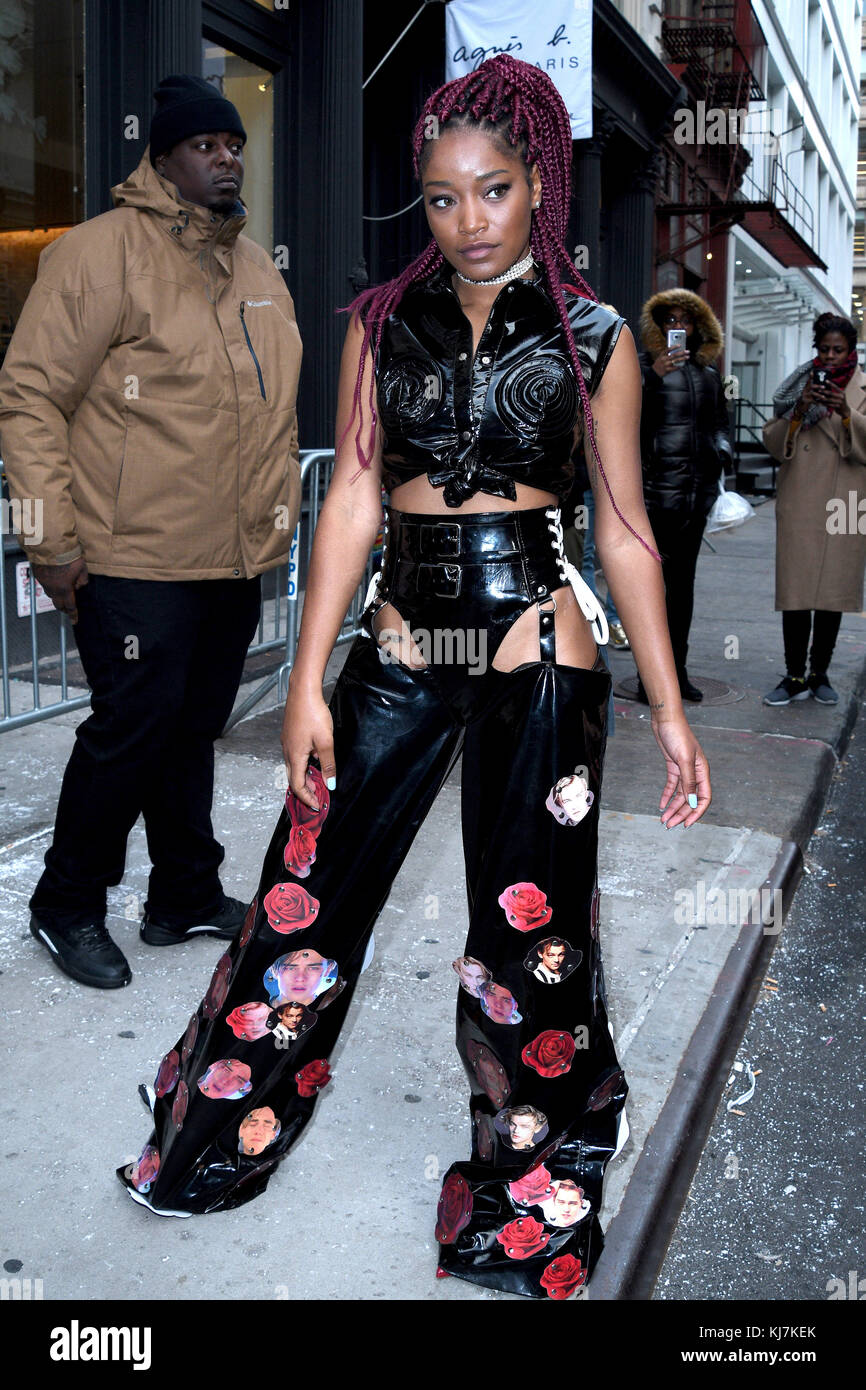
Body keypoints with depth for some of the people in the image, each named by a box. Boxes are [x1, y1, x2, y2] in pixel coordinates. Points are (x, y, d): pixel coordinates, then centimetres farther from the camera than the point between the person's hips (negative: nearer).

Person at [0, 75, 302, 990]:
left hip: (236, 562, 7)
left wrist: (273, 519, 20)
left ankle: (186, 896, 29)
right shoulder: (102, 252, -9)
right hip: (138, 561, -7)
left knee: (195, 731, 15)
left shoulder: (256, 268, 15)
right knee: (132, 730, -3)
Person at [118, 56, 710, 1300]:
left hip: (538, 651, -2)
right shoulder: (383, 323, 7)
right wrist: (308, 678, -3)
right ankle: (215, 1148, 34)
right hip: (402, 645, 3)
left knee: (526, 937, 6)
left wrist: (669, 710, 0)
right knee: (311, 902, 9)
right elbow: (352, 502, 3)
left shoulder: (594, 337, 2)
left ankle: (521, 1214, 29)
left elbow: (626, 530, 2)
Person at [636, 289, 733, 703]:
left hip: (698, 491, 7)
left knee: (683, 580, 11)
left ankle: (678, 670, 19)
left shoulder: (708, 374, 17)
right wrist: (652, 375, -30)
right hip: (656, 487, -7)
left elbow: (721, 421, 28)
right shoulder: (644, 366, -2)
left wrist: (721, 448, 9)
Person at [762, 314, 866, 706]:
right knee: (795, 589, -5)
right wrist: (798, 412, -12)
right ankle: (794, 677, 2)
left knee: (833, 589, 4)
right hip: (799, 503, 0)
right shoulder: (798, 386, 11)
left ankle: (819, 674, 15)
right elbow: (773, 441, 5)